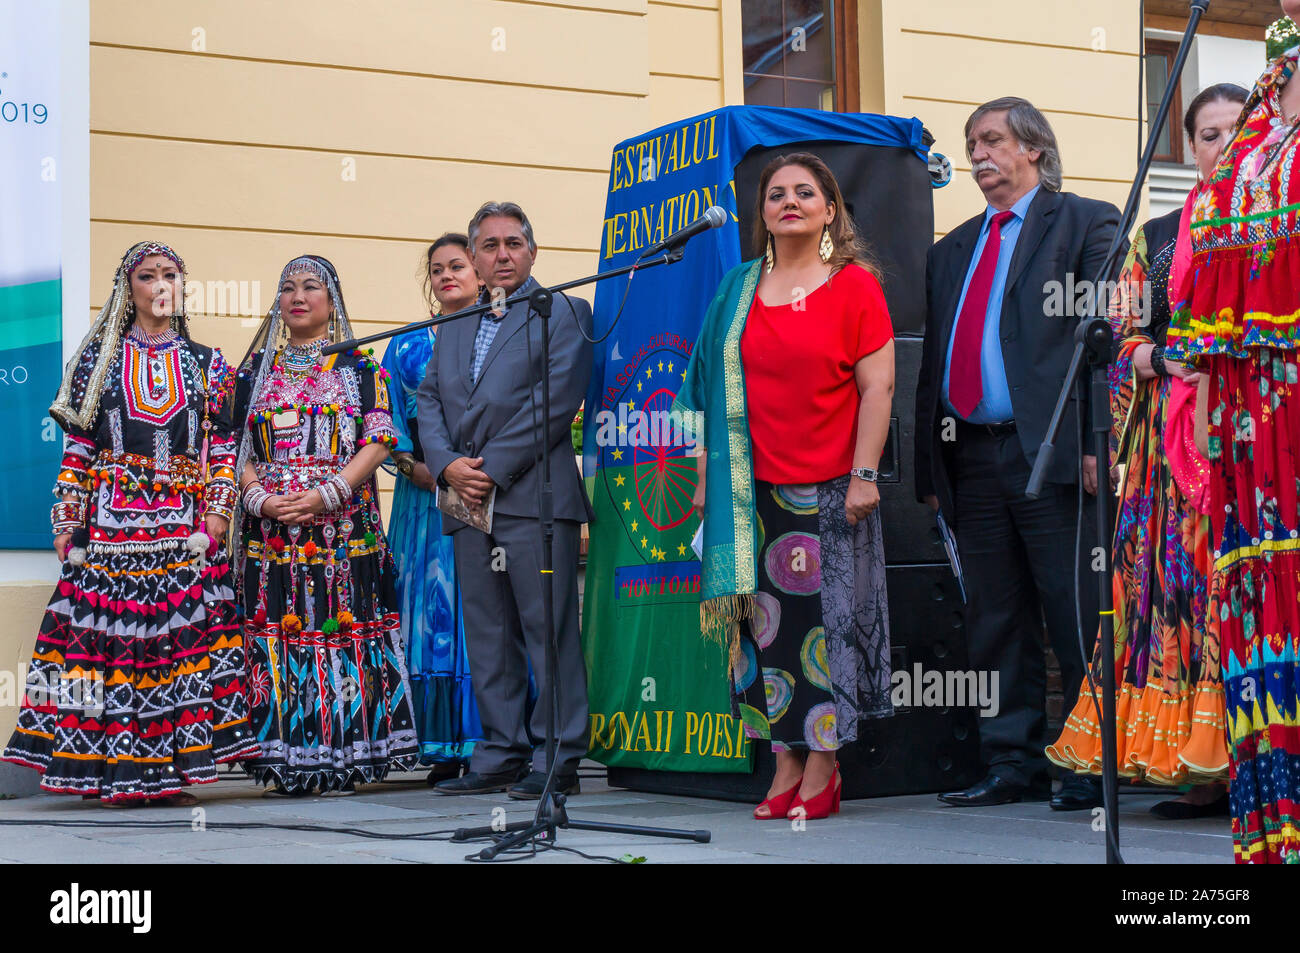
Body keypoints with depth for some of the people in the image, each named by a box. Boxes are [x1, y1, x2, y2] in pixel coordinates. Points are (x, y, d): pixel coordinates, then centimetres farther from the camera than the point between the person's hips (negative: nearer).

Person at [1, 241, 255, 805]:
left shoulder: (206, 365, 13)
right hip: (110, 521, -1)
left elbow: (222, 452, 8)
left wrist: (214, 522, -3)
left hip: (184, 525, 1)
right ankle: (118, 775, -2)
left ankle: (169, 771, -1)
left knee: (184, 633, -6)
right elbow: (76, 448, 8)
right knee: (109, 631, -6)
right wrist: (68, 524, 0)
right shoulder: (98, 360, 11)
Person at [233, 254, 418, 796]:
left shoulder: (359, 367, 7)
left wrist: (326, 494, -14)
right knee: (276, 636, -2)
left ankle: (342, 761, 1)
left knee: (343, 626, -5)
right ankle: (286, 764, 3)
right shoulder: (257, 368, 15)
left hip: (343, 524, -2)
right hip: (268, 527, 2)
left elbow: (378, 443, -2)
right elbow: (235, 448, 11)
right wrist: (262, 499, -8)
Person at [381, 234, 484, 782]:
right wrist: (416, 466, -8)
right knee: (431, 611, -1)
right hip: (424, 497, 2)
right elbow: (388, 423, 9)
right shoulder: (407, 348, 15)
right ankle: (444, 749, 3)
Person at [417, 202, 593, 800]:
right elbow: (429, 402, 16)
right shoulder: (453, 327, 23)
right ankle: (500, 756, 14)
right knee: (488, 636, 8)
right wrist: (448, 465, -4)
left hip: (533, 497, -6)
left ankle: (558, 759, -2)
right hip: (470, 504, 6)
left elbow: (555, 402, -9)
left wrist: (492, 470, -13)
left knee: (550, 631, -6)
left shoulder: (563, 313, 2)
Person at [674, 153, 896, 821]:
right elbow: (718, 390, 15)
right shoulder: (739, 290, 12)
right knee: (766, 624, 2)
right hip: (756, 489, 4)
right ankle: (786, 765, 9)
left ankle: (823, 768, 5)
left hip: (831, 489, -4)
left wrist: (863, 474, -12)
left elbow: (878, 385, -5)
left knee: (827, 620, -2)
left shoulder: (854, 284, 0)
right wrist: (708, 471, 10)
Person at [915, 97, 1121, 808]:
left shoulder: (1085, 223, 3)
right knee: (995, 621, 8)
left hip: (1051, 452, -6)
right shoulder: (951, 250, 22)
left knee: (1077, 617, -4)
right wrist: (929, 467, 13)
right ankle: (1012, 763, 14)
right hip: (970, 456, 6)